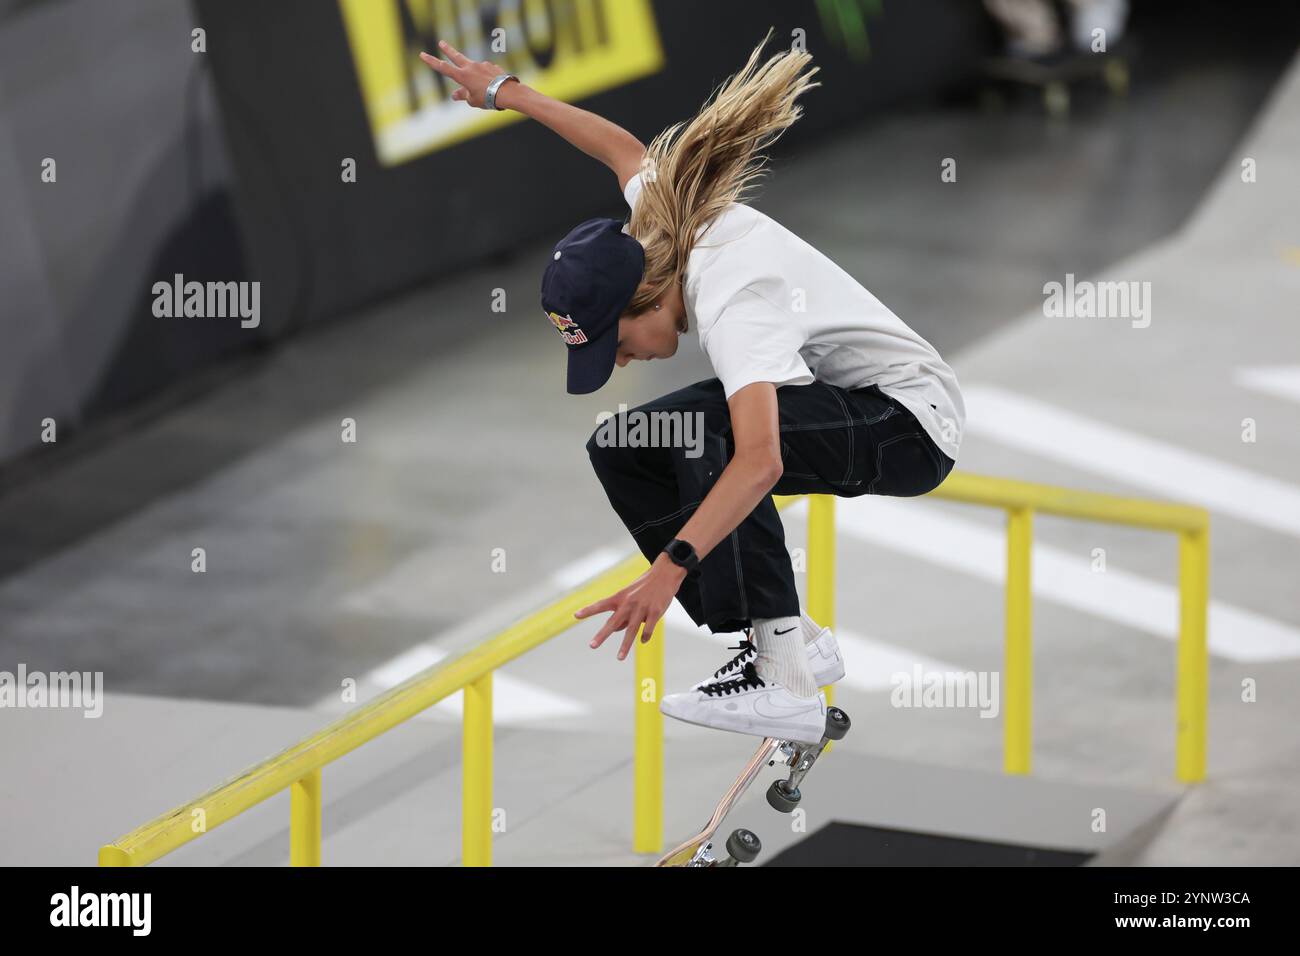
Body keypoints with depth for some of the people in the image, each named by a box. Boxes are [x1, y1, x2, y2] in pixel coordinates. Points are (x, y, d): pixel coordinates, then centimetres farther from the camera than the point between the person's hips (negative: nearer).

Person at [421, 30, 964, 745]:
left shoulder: (733, 304, -32)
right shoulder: (665, 221, -7)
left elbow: (760, 464, -44)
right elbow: (623, 147, 17)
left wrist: (670, 568, -51)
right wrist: (504, 90, 25)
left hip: (912, 426, -10)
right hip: (843, 412, 10)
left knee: (702, 424, -33)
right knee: (620, 449, 0)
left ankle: (784, 681, -34)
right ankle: (790, 639, -1)